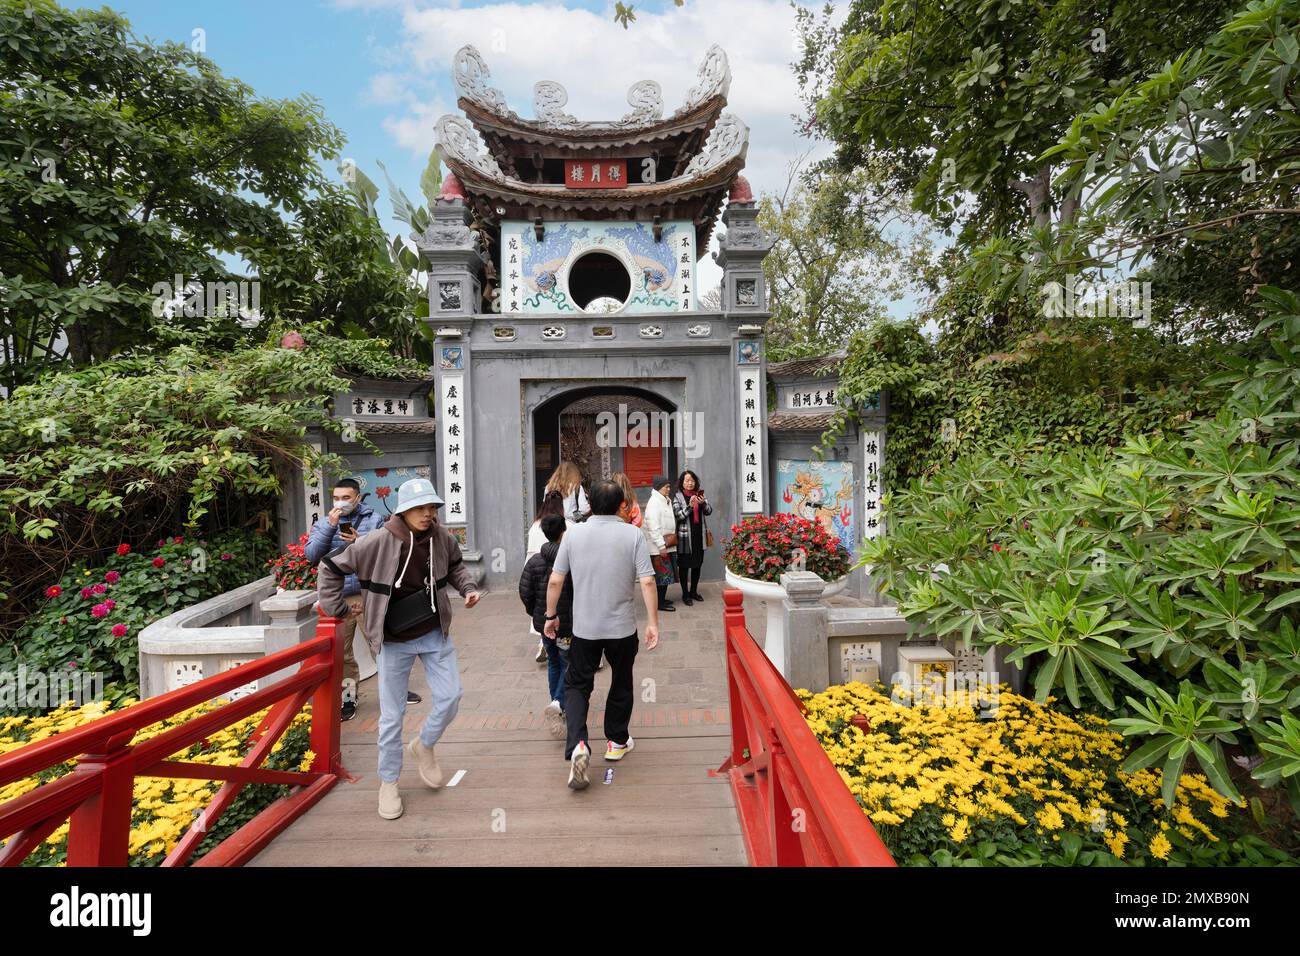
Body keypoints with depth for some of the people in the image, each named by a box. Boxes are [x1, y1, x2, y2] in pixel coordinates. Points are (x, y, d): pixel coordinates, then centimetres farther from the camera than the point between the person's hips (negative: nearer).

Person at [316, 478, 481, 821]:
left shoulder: (441, 538, -10)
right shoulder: (379, 543, -20)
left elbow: (456, 565, 11)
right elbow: (330, 568, -7)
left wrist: (468, 587, -5)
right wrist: (336, 611, -4)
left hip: (435, 634, 3)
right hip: (394, 641, -2)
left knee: (450, 697, 1)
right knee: (392, 715, 10)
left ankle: (424, 745, 33)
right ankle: (388, 782, 33)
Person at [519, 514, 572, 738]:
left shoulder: (535, 560, -3)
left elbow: (525, 591, -3)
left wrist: (535, 613, 13)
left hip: (543, 621, 5)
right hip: (568, 622, -5)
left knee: (553, 663, 21)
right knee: (569, 664, 8)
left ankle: (557, 707, 30)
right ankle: (558, 704, -13)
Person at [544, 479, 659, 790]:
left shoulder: (573, 534, -5)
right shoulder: (633, 534, -9)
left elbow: (555, 581, -3)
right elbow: (647, 581, -14)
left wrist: (551, 616, 10)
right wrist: (653, 622, -6)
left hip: (584, 627, 1)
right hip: (622, 627, 0)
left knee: (577, 684, 16)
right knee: (621, 684, 20)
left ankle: (577, 745, -2)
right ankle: (616, 742, 35)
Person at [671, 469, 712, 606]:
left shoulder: (699, 494, 8)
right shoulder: (677, 497, -5)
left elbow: (709, 511, 4)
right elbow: (677, 515, -14)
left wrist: (703, 503, -16)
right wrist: (690, 506, -26)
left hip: (699, 535, 5)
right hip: (685, 536, -5)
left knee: (697, 564, 13)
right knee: (684, 566, 2)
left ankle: (693, 591, 28)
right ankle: (685, 594, 14)